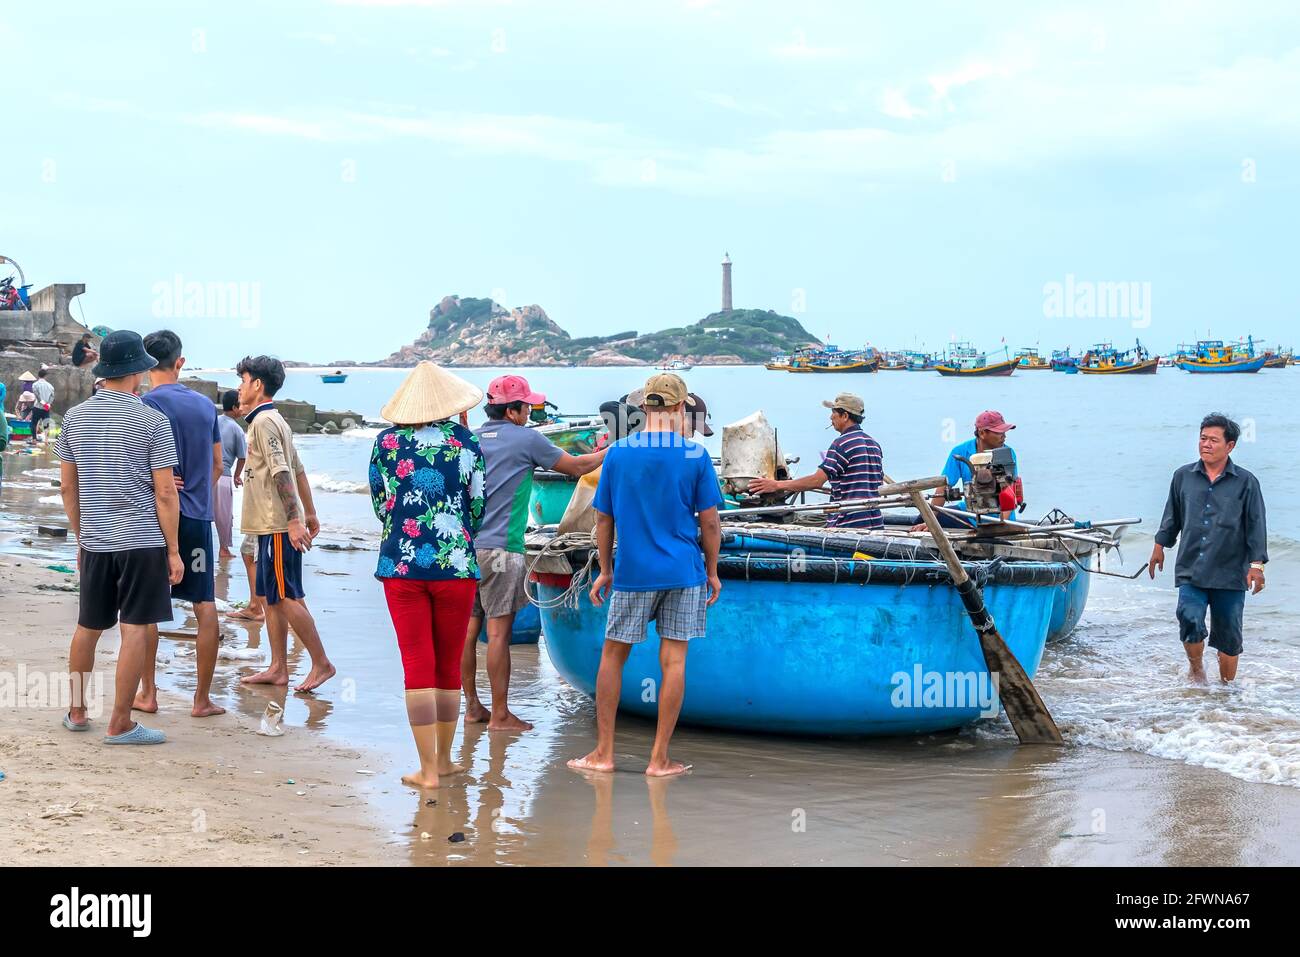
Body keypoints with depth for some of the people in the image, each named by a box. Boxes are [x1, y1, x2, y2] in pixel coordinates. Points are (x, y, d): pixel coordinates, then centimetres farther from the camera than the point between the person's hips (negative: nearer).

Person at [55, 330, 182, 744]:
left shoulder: (75, 417, 5)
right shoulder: (153, 421, -8)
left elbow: (67, 486, 10)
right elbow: (165, 494, -9)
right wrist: (173, 551, -3)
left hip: (95, 543, 5)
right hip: (143, 541, -5)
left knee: (87, 627, 17)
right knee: (135, 630, 0)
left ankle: (76, 711, 28)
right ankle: (120, 724, 2)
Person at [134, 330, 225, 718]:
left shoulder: (147, 404, -9)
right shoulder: (206, 405, 8)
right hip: (199, 516, 4)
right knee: (205, 606, 5)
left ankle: (148, 693, 12)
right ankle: (202, 698, 6)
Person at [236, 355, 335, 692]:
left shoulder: (264, 421, -13)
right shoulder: (273, 420, 18)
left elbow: (281, 473, -21)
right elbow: (298, 470, 21)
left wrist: (294, 520, -25)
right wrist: (310, 513, 23)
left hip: (278, 526, -10)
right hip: (272, 525, 10)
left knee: (287, 597, -7)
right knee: (271, 597, 11)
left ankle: (321, 663, -2)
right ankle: (278, 669, 14)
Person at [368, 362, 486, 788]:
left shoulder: (386, 441, 1)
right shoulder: (464, 441, -1)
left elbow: (379, 502, 11)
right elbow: (478, 506, 6)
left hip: (400, 563, 0)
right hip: (455, 564, 0)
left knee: (417, 667, 2)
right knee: (449, 666, 12)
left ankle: (428, 769, 0)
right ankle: (444, 760, 23)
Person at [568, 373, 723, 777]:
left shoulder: (617, 453, 0)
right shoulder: (696, 456, -4)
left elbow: (603, 520, 4)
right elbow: (710, 523, -3)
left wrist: (605, 572, 13)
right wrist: (712, 572, 8)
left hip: (632, 573, 1)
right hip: (683, 572, -1)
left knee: (612, 656, 11)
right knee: (673, 661, 3)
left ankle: (604, 753, 13)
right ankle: (659, 759, 6)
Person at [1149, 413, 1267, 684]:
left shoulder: (1246, 483, -1)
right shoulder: (1183, 476, 6)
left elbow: (1256, 526, 0)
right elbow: (1172, 516, 18)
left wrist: (1256, 564, -7)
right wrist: (1160, 545, 20)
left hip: (1231, 573, -1)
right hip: (1190, 570, 1)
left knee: (1228, 637, 6)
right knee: (1190, 620, -19)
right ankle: (1195, 668, 8)